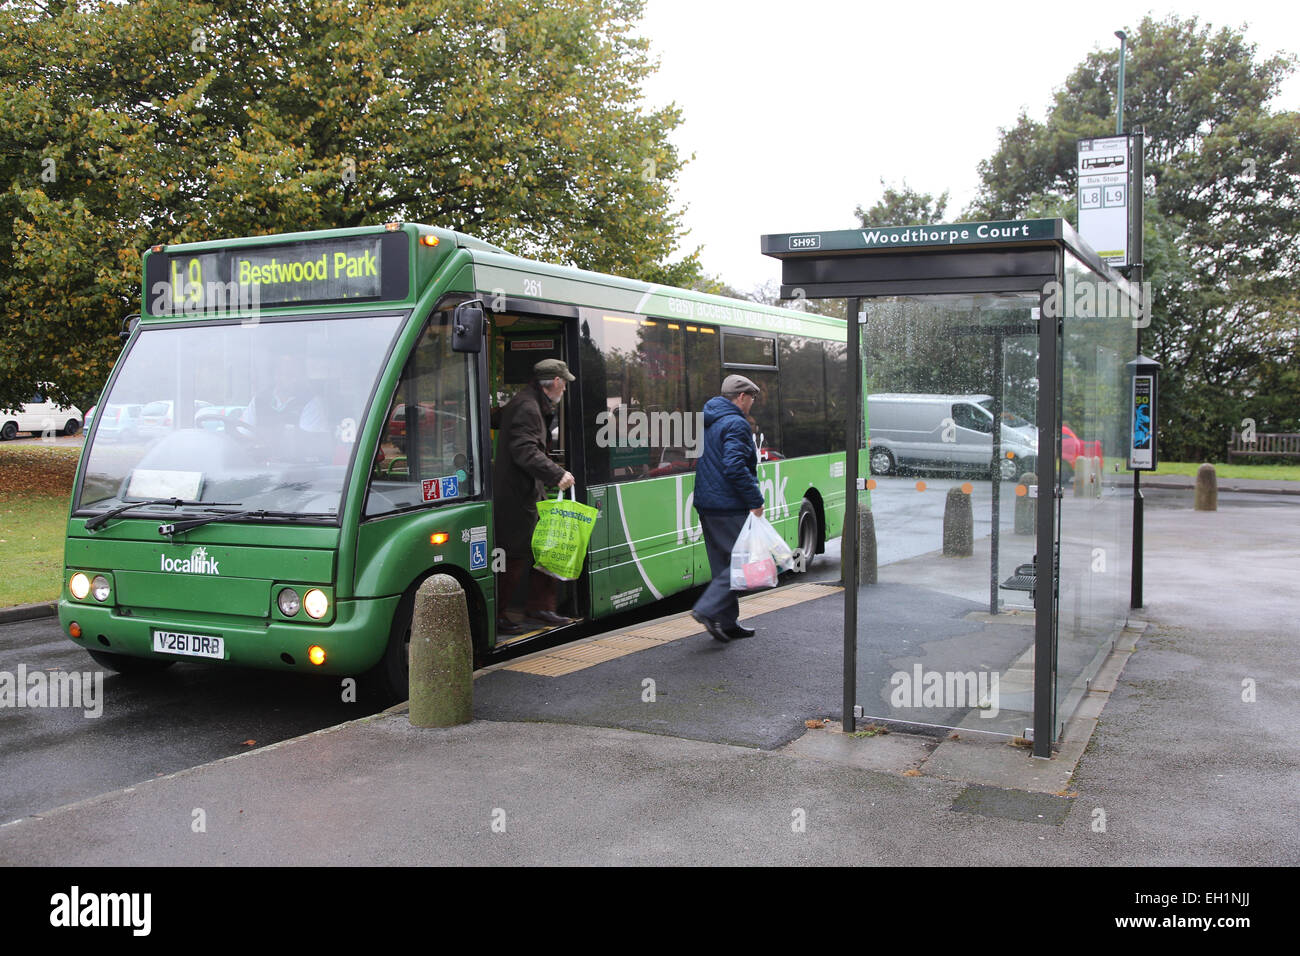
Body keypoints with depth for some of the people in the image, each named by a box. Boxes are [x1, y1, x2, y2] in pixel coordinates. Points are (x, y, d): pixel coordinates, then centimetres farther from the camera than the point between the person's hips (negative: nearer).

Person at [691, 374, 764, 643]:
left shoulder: (708, 423, 17)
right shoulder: (736, 424, -13)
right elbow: (735, 467, -23)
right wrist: (755, 501, -17)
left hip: (706, 506, 10)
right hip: (729, 507, -9)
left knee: (723, 565, 14)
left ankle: (726, 623, 18)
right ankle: (708, 609, -14)